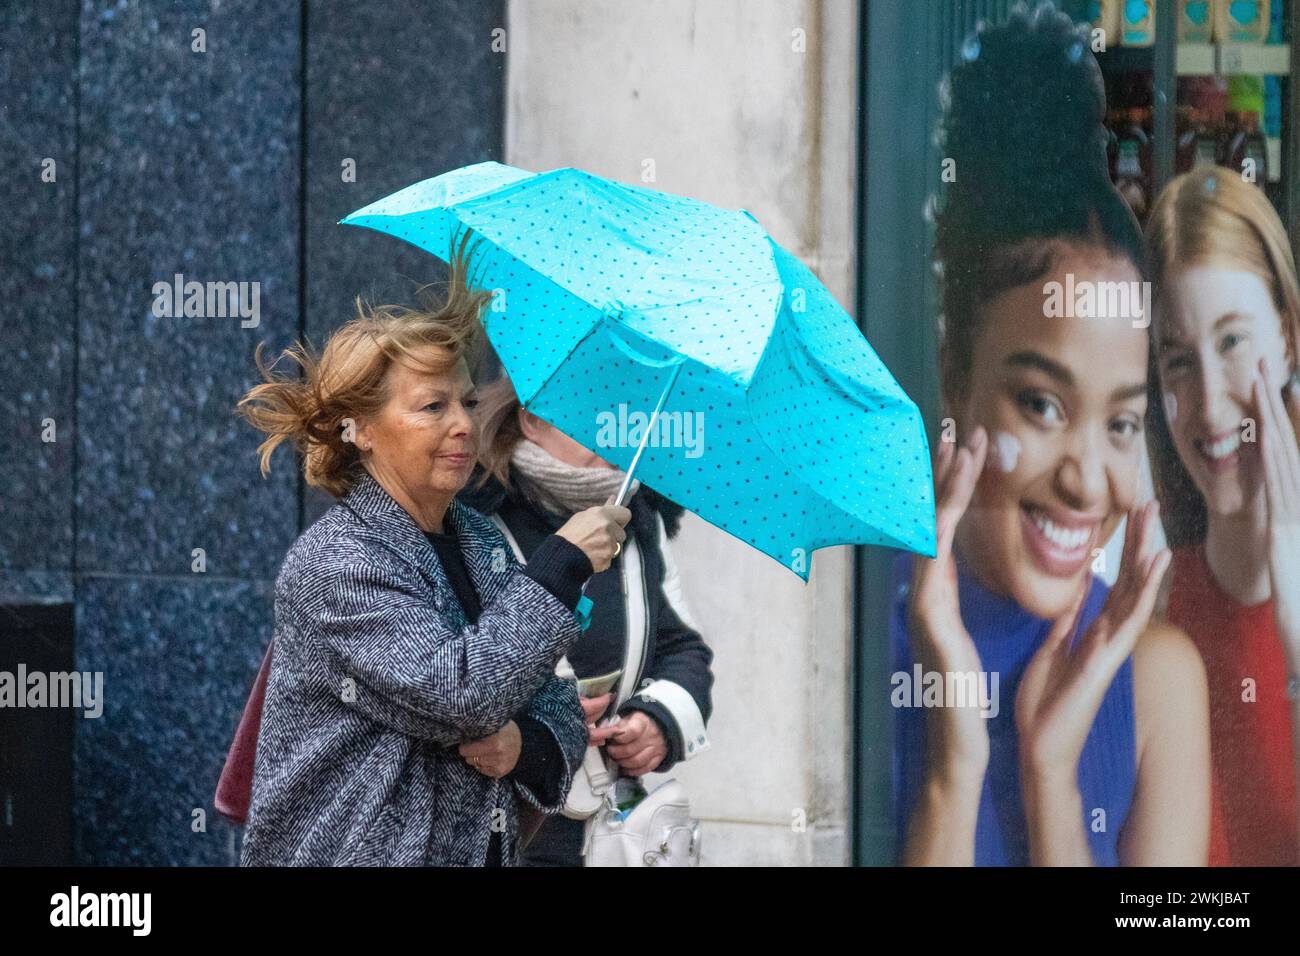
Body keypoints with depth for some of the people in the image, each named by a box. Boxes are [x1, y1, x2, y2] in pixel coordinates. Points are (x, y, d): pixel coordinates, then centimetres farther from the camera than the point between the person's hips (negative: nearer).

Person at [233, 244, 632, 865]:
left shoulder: (480, 541, 8)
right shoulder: (331, 565, -15)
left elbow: (557, 703, 10)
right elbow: (459, 693, -25)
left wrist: (529, 743, -13)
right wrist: (564, 563, -19)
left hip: (484, 848, 7)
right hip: (354, 850, -7)